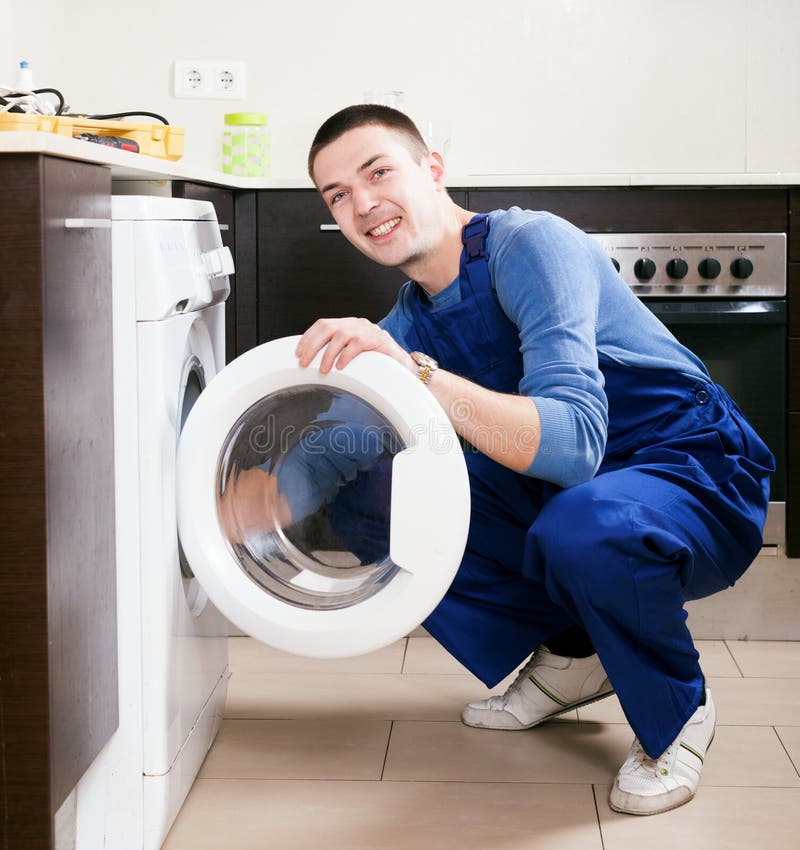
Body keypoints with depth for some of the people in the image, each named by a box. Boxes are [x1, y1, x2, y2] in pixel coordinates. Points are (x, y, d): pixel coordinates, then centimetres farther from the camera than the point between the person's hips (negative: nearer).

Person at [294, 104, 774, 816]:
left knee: (579, 527, -40)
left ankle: (678, 712, -8)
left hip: (700, 475, -8)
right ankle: (569, 655, 12)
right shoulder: (407, 323, 4)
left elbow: (574, 444, -35)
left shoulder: (530, 245, -21)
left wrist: (416, 373, -42)